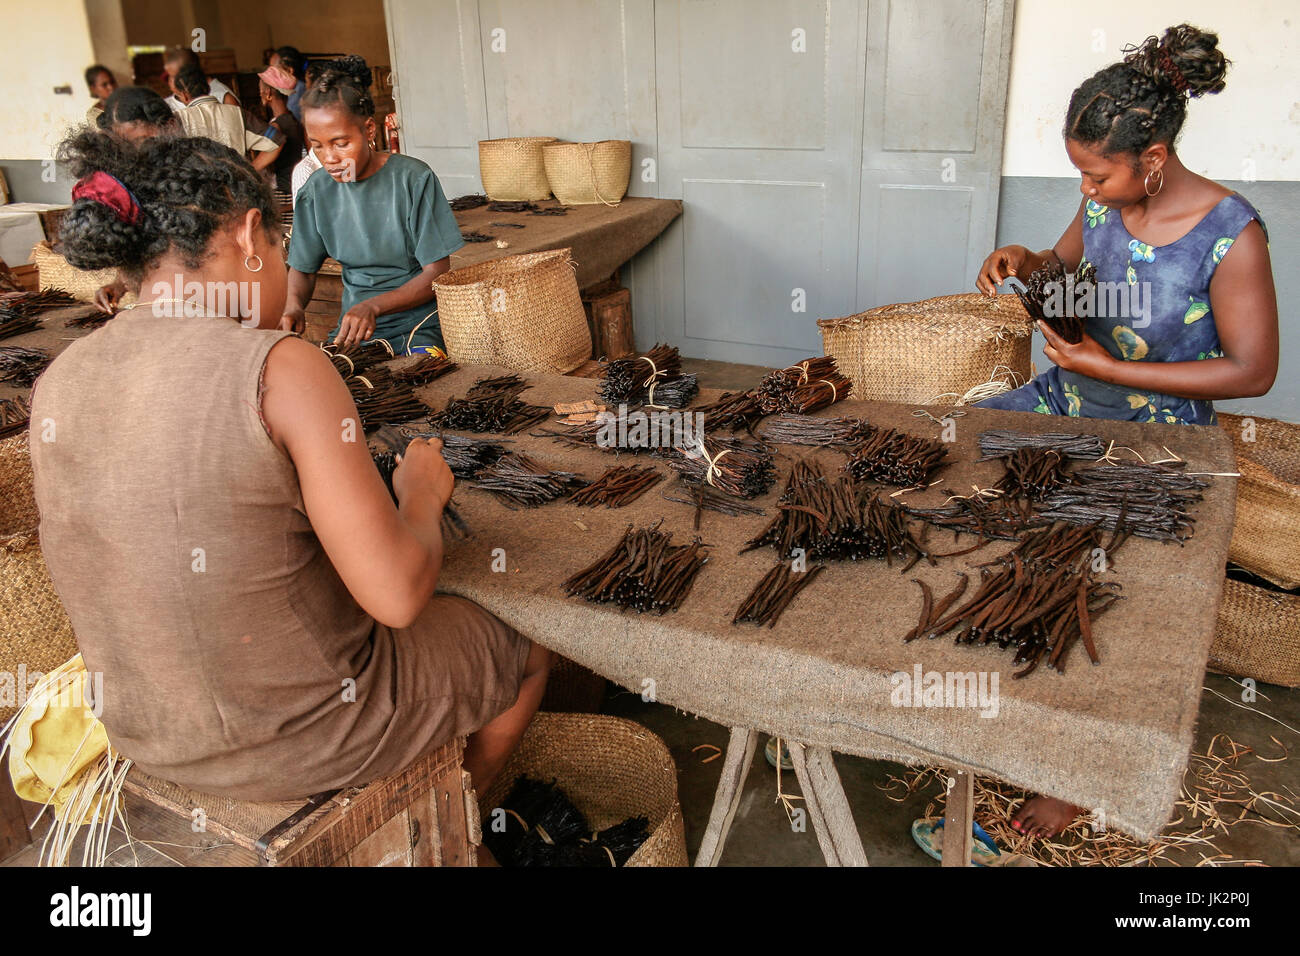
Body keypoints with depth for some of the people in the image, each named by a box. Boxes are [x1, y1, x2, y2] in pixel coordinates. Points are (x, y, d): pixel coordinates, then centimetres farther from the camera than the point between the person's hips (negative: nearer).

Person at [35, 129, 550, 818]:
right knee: (525, 647, 21)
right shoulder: (281, 366, -26)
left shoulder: (56, 384, -6)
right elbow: (397, 594, -26)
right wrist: (422, 493, -6)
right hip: (302, 739, -6)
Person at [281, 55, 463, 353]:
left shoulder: (414, 179, -8)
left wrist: (373, 306, -23)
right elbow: (302, 268, 15)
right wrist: (294, 306, -9)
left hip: (417, 317, -4)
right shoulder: (317, 191, 4)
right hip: (355, 321, 4)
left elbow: (437, 272, -9)